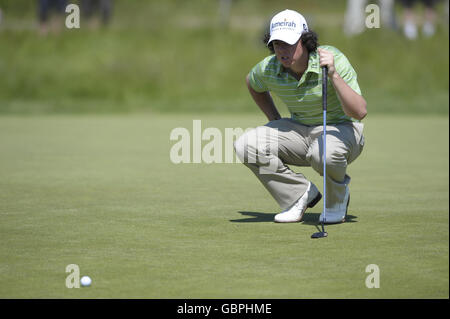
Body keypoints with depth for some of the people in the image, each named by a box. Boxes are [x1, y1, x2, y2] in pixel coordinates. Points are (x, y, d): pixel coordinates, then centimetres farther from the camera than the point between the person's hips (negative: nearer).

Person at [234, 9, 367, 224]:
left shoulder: (334, 59, -25)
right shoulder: (268, 69, -11)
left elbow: (360, 112, -34)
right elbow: (252, 83, 17)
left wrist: (334, 75, -43)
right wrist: (275, 120, 10)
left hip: (340, 129, -5)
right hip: (299, 130, 5)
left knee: (324, 152, -41)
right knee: (245, 146, -18)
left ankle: (337, 198, -4)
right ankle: (300, 194, 0)